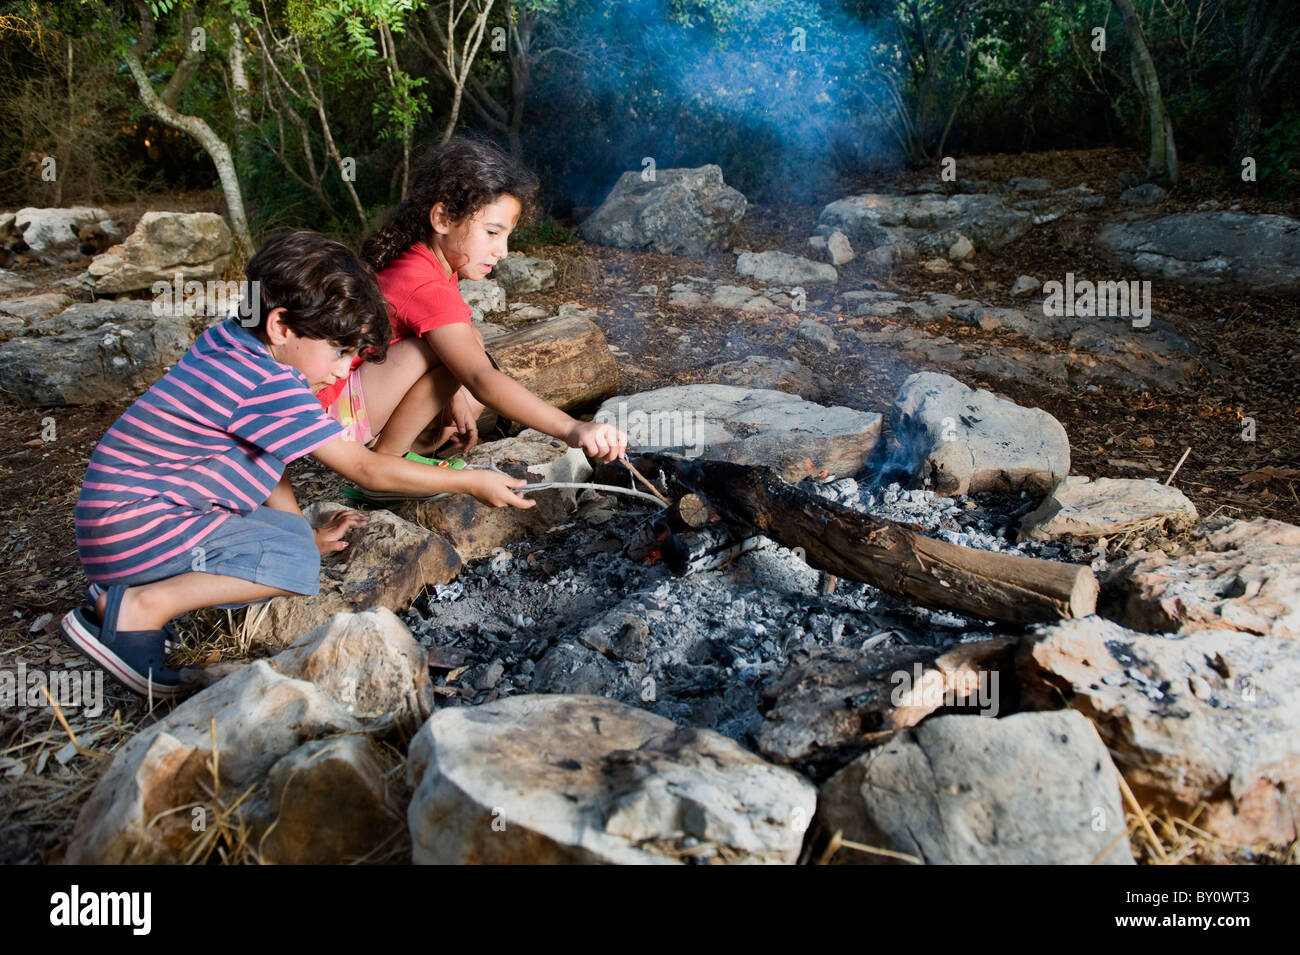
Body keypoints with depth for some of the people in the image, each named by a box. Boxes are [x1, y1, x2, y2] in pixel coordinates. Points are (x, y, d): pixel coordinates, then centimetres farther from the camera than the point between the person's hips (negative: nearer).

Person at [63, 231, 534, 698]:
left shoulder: (229, 343, 5)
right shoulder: (272, 389, -24)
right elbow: (367, 470, -18)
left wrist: (305, 532, 13)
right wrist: (471, 481, -11)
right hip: (137, 526, -10)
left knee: (294, 542, 11)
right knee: (297, 565, -20)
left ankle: (132, 582, 9)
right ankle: (138, 607, -15)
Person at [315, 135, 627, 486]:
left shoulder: (428, 262, 3)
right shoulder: (426, 289, -28)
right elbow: (482, 380, -39)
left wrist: (454, 397, -7)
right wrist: (570, 429, -46)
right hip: (330, 409, -10)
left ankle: (407, 456, 3)